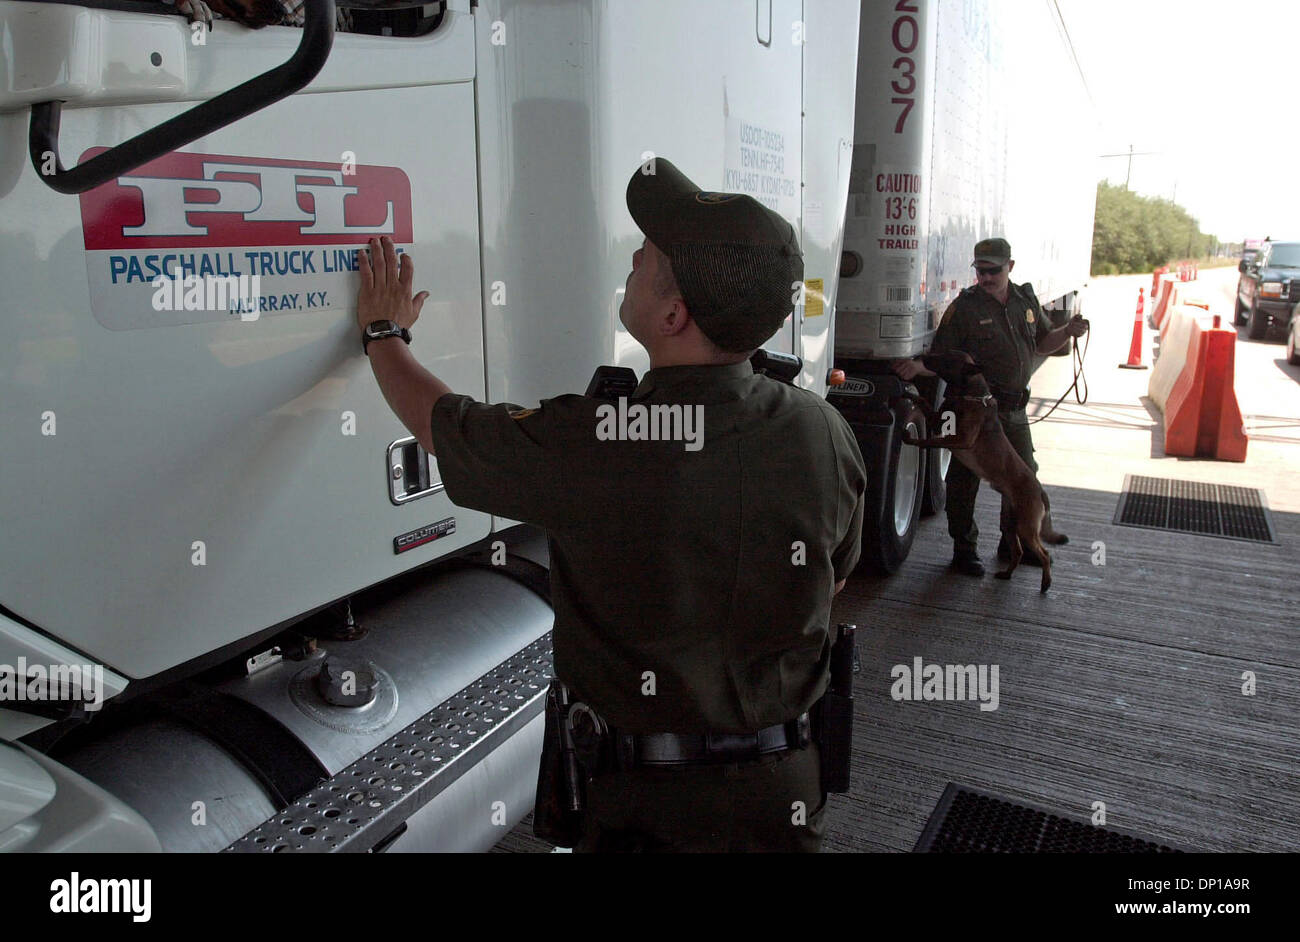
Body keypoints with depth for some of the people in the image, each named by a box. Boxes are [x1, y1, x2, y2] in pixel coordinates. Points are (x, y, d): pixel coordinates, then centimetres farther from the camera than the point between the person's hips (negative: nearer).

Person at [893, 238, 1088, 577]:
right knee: (965, 479, 0)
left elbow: (1042, 344, 20)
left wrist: (1068, 332, 1)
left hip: (1014, 408, 6)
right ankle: (964, 548, 15)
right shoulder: (964, 306, -9)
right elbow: (943, 359, -11)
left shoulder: (1026, 300, 8)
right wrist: (918, 367, -31)